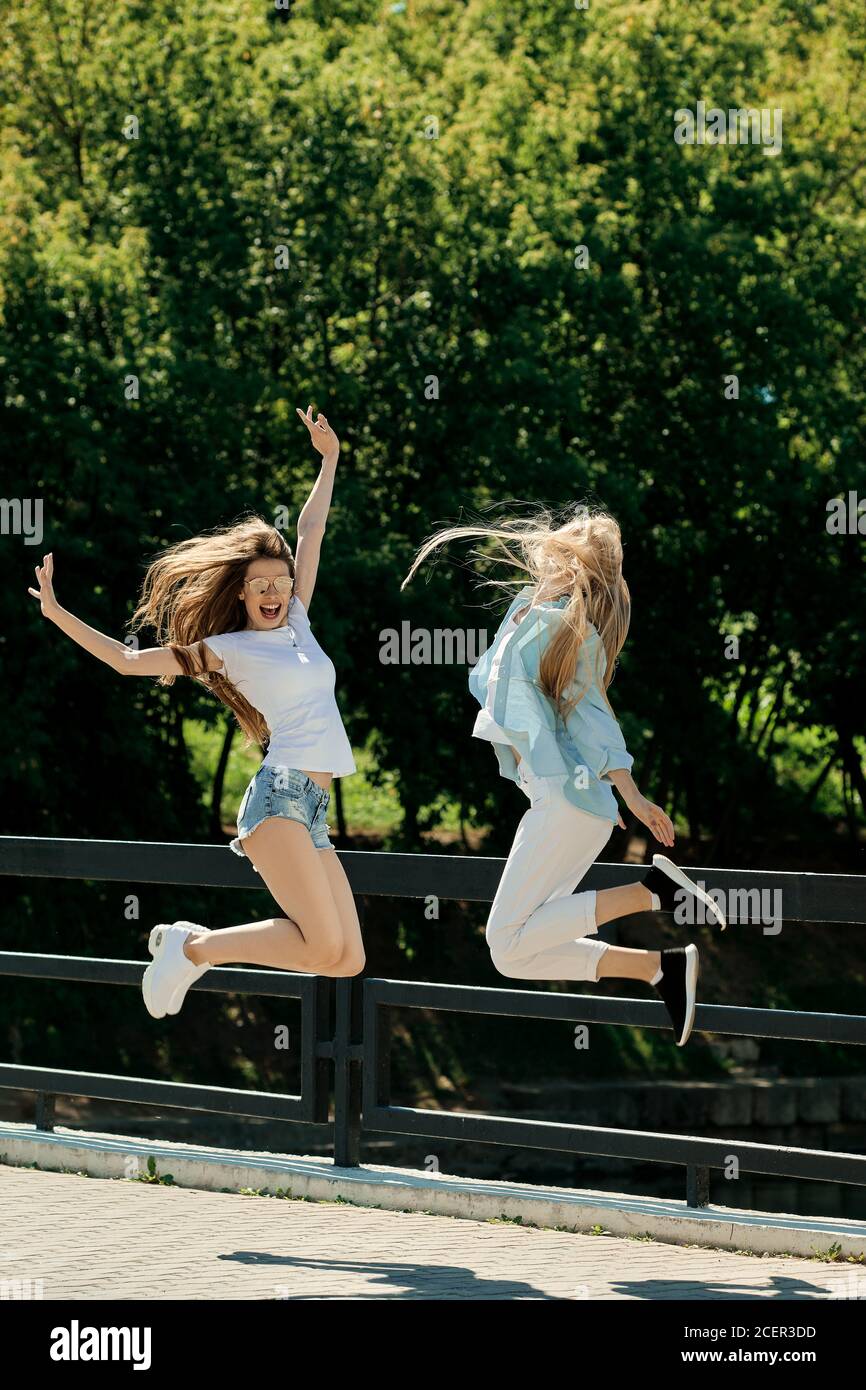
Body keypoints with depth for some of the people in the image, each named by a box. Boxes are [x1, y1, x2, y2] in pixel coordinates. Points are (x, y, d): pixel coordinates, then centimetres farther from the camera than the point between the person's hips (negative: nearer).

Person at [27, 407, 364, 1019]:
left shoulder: (296, 623, 18)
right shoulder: (227, 648, 4)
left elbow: (311, 532, 25)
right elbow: (129, 660, 5)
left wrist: (330, 458, 29)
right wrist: (57, 614, 1)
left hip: (313, 809, 7)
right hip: (280, 795, -7)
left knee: (349, 962, -1)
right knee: (323, 948, -21)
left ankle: (194, 943, 8)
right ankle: (194, 948, -2)